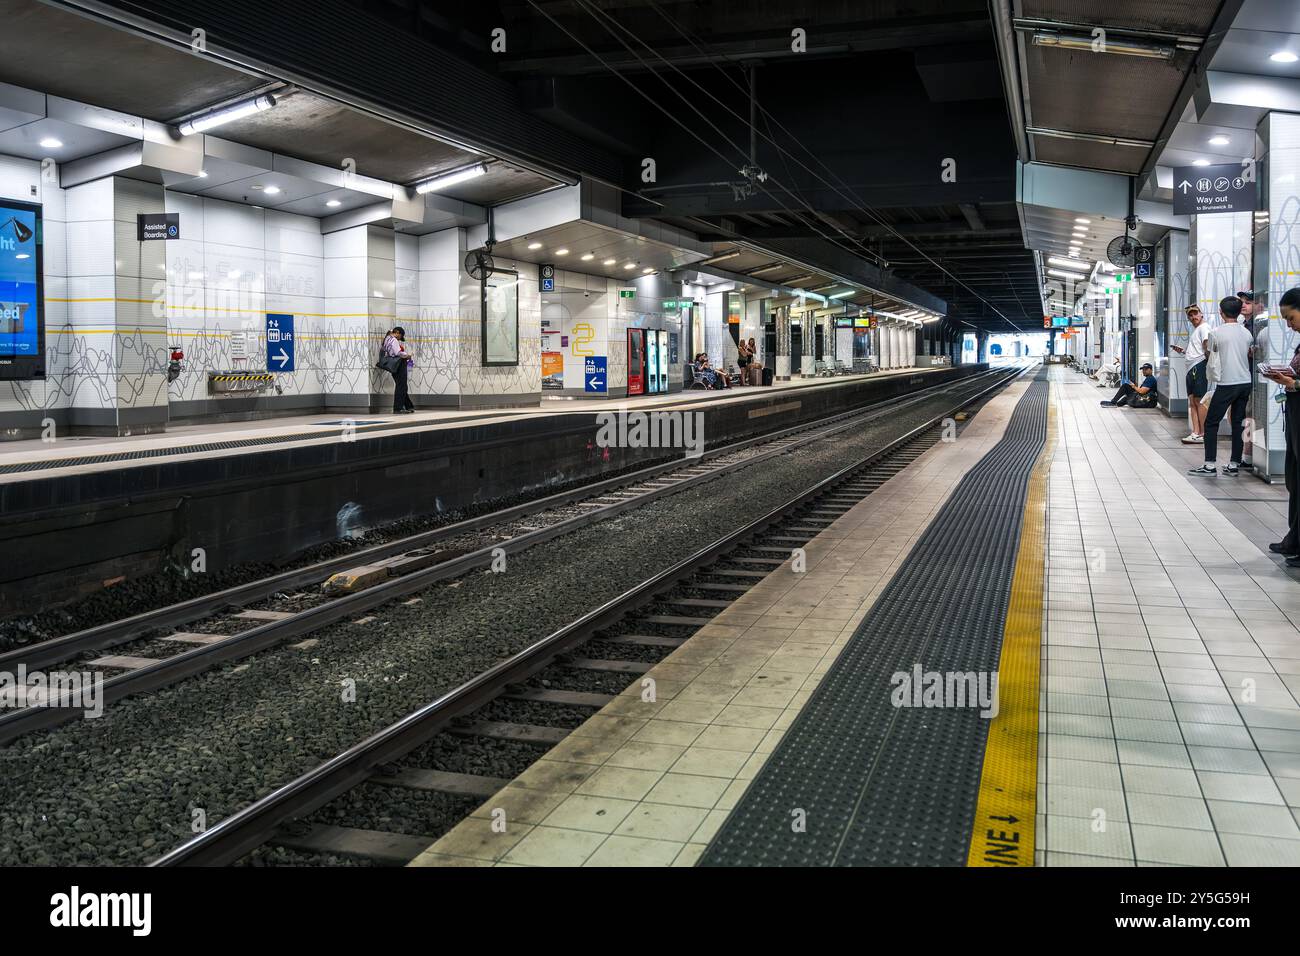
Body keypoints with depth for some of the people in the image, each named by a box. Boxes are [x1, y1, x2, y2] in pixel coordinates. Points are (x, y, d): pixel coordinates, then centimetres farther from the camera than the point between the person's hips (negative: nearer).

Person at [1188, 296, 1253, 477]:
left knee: (1211, 423, 0)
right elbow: (1250, 355, 16)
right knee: (1238, 423, 9)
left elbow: (1208, 355, 5)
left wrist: (1205, 345, 23)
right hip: (1245, 382, 6)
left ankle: (1209, 465, -5)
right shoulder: (1246, 333, 6)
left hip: (1226, 383, -5)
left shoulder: (1217, 333, -8)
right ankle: (1233, 465, 9)